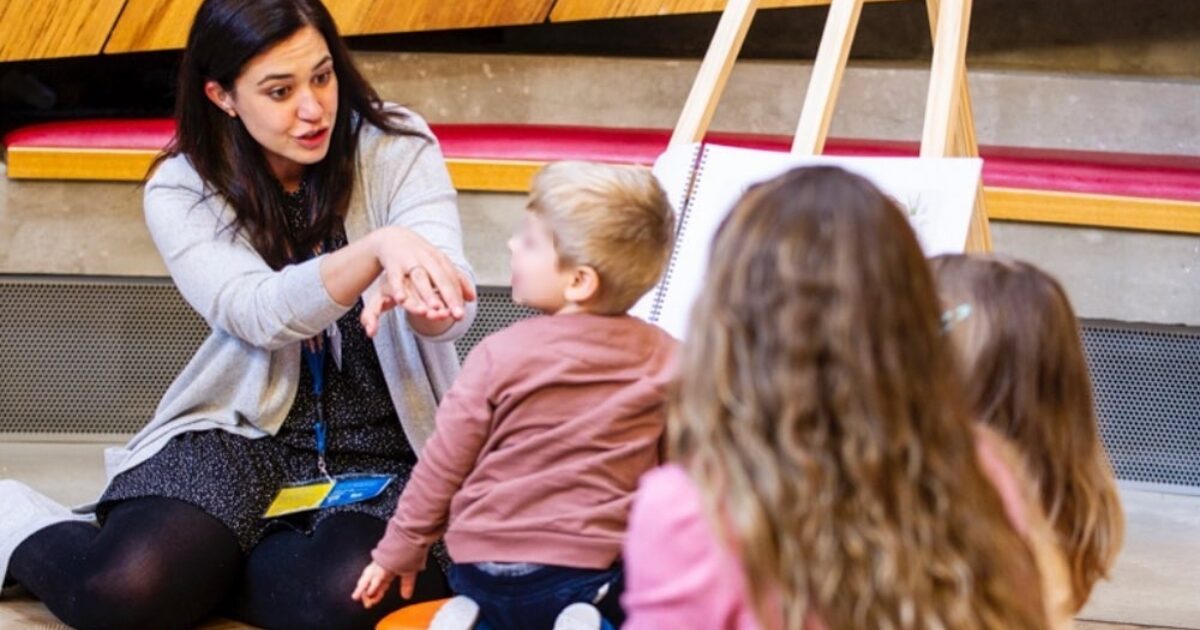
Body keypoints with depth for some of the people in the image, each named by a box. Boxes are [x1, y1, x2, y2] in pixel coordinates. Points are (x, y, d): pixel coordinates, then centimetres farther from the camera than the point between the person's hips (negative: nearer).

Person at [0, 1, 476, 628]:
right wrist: (380, 247, -39)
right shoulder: (181, 191, -4)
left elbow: (452, 308, -14)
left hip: (386, 446, 1)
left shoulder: (397, 146, -4)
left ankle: (196, 562, -1)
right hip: (244, 433, 0)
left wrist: (419, 302, -40)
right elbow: (262, 315, -21)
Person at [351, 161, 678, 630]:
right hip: (594, 569, -1)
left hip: (488, 569, 1)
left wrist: (399, 551, 12)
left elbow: (443, 466, -1)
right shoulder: (663, 358, -2)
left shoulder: (501, 354, -7)